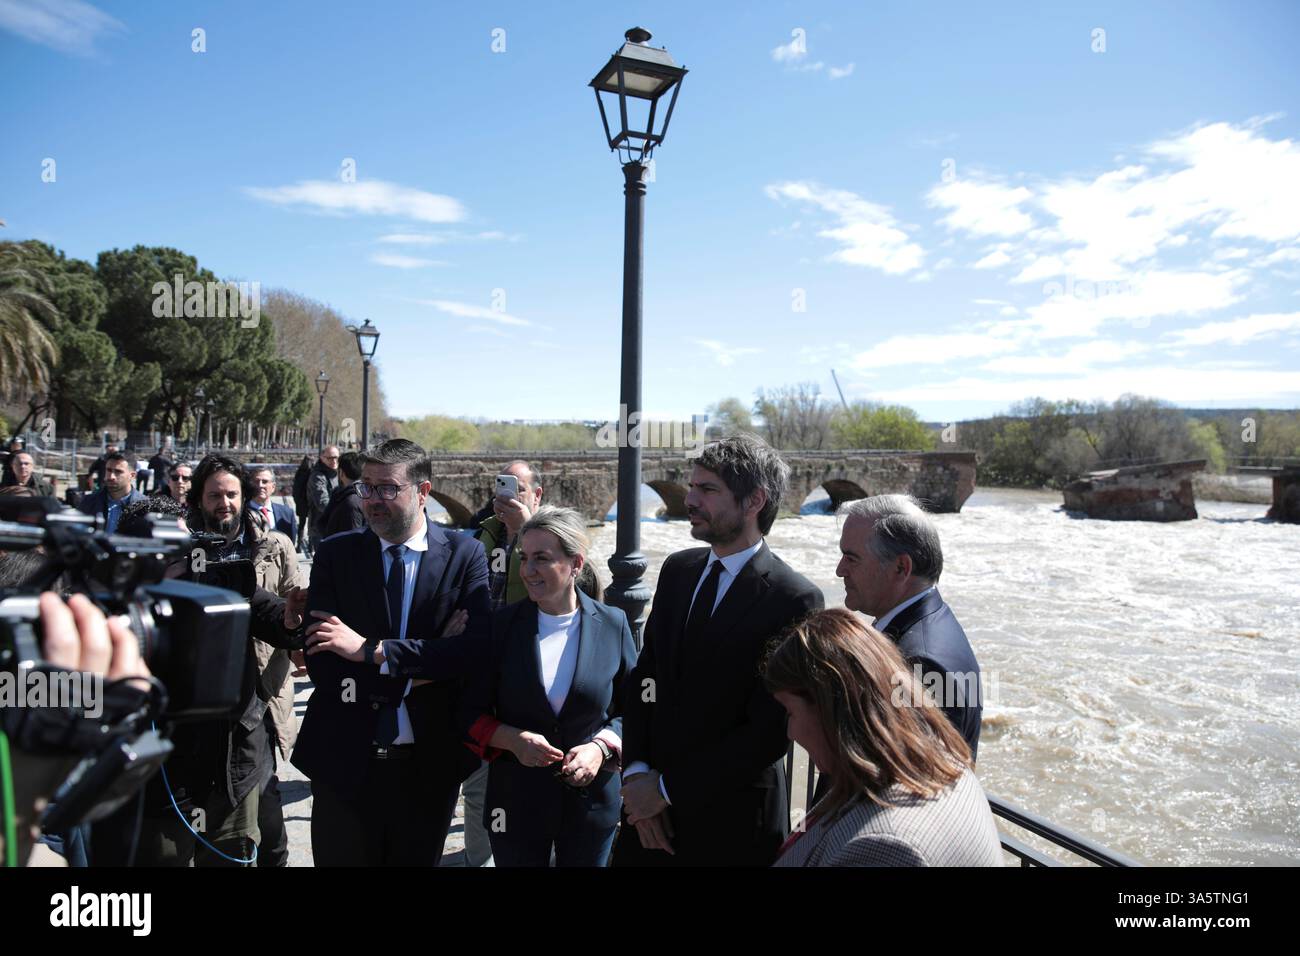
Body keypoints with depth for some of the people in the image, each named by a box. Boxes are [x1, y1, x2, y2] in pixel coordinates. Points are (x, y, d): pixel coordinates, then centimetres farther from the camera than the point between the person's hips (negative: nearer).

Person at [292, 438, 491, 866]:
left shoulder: (463, 554, -6)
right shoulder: (334, 554, -3)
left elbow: (480, 646, -19)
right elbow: (321, 663, -9)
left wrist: (373, 651, -21)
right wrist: (421, 672, -16)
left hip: (431, 765, 0)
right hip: (345, 762, 1)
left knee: (418, 860, 19)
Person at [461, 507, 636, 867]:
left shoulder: (613, 625, -6)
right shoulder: (501, 625, -7)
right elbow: (471, 712, -1)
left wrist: (602, 746, -17)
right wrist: (513, 739, -18)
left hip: (593, 798, 0)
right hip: (516, 800, 0)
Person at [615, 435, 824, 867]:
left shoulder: (795, 599, -17)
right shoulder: (677, 569, 2)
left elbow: (771, 731, -18)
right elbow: (644, 676, 5)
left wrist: (669, 787, -14)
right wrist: (637, 770, -7)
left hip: (730, 820, -4)